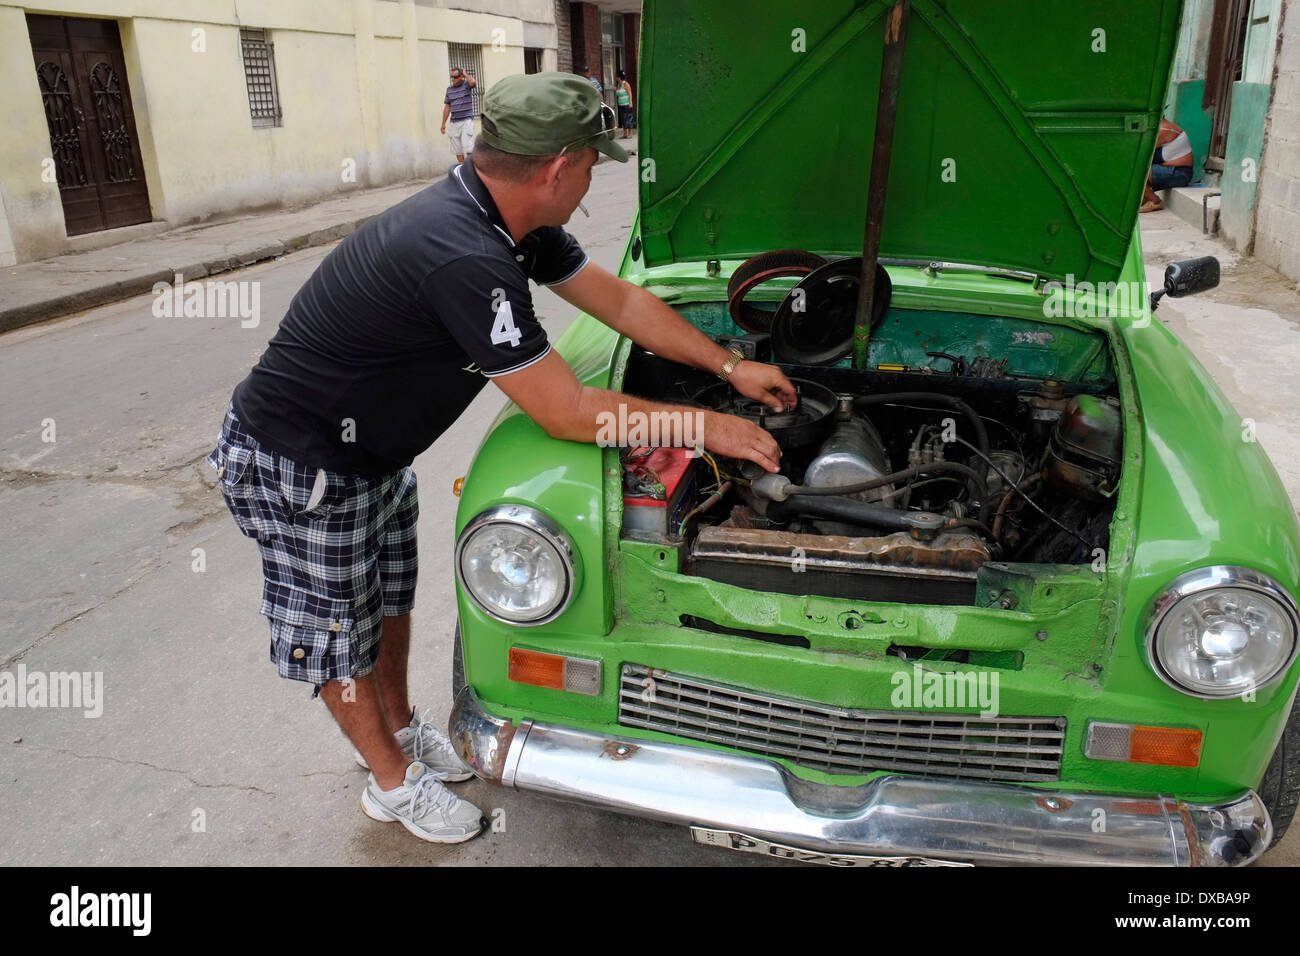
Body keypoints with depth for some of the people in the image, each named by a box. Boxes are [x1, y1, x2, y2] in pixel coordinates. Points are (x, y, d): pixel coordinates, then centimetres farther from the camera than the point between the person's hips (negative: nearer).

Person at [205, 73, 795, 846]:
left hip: (373, 451, 9)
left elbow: (620, 300, 6)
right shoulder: (464, 258, -35)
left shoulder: (519, 223, -5)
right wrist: (706, 427, -20)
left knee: (390, 599, 24)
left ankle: (402, 723, 47)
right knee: (336, 631, 12)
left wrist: (731, 367, 7)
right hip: (295, 468, -9)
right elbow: (567, 412, -30)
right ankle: (393, 782, 32)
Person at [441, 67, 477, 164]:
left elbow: (473, 82, -27)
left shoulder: (467, 84, -1)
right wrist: (443, 123, 11)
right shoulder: (449, 89, 11)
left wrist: (465, 73, -8)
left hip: (467, 120, -5)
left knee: (468, 148, -14)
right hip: (454, 122, 5)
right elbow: (447, 107, 14)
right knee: (457, 149, 3)